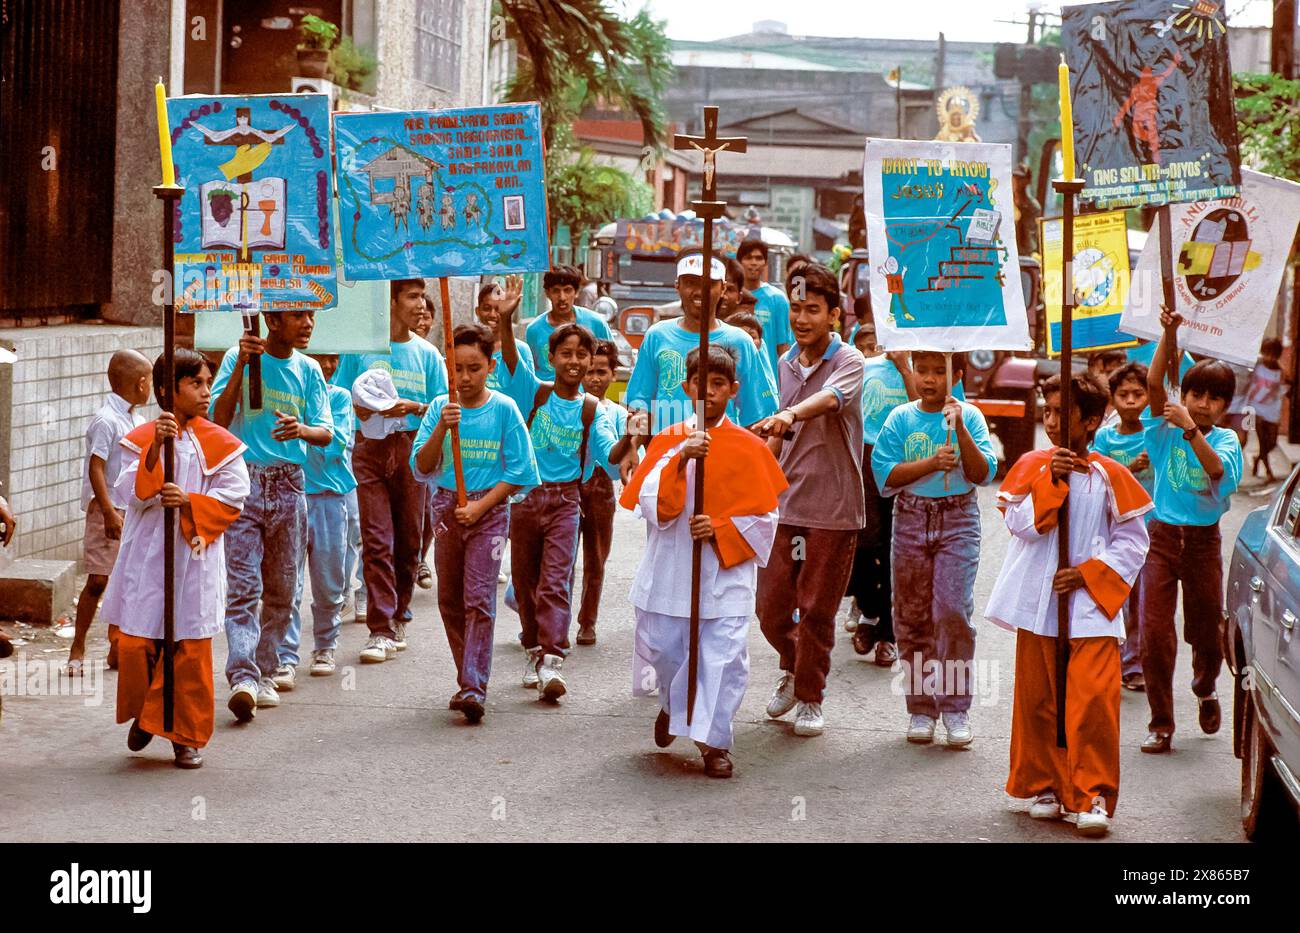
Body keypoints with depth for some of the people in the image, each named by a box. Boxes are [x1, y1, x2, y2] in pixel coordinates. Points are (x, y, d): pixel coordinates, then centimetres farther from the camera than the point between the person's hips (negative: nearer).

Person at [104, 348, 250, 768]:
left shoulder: (218, 442, 1)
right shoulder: (142, 438, 1)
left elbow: (233, 496, -3)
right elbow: (133, 493, -10)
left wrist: (189, 502, -17)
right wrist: (157, 447, -21)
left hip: (195, 558, 0)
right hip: (146, 557, 0)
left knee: (190, 647, 1)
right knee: (136, 641, 0)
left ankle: (186, 734, 13)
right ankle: (144, 715, 26)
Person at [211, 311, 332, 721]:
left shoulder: (308, 370, 8)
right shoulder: (239, 358, -2)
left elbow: (326, 433, 2)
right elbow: (219, 419, -12)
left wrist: (302, 429, -21)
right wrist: (241, 365, -21)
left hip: (288, 487, 4)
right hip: (243, 483, -4)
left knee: (281, 590, 9)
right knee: (244, 586, -13)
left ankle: (264, 674, 21)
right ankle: (243, 678, -22)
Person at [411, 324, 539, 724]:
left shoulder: (504, 409, -4)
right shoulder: (440, 407, 3)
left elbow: (519, 470, -4)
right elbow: (422, 467, -2)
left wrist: (480, 506, -11)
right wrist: (441, 429, -17)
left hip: (489, 509, -4)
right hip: (446, 507, 4)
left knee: (479, 598, -11)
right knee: (450, 600, 8)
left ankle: (474, 687, -15)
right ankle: (468, 679, 20)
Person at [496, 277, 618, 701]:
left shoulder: (592, 409, 3)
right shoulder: (534, 393, 1)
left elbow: (609, 454, -9)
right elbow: (511, 359, -17)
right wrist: (505, 319, -34)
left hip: (565, 499, -1)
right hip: (525, 495, 1)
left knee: (555, 582, -12)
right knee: (525, 581, 9)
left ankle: (552, 664, -20)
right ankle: (533, 650, 26)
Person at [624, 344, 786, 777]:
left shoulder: (749, 448, 1)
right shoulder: (667, 442, 4)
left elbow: (764, 518, 2)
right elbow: (651, 506, -7)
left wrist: (720, 530, -13)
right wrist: (681, 459, -19)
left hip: (726, 574, -1)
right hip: (670, 569, 2)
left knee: (724, 657, -7)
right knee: (662, 650, 7)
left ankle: (714, 741, 7)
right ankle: (672, 706, 38)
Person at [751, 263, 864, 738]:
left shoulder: (848, 362, -8)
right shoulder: (786, 364, 10)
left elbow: (829, 399, -31)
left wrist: (790, 414, -50)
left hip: (832, 508, -5)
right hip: (785, 502, 5)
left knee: (816, 609, 2)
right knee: (771, 605, 7)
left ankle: (810, 698, 19)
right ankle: (793, 669, 35)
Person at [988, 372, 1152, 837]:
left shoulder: (1109, 476, 1)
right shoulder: (1031, 466, 5)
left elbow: (1133, 541, 3)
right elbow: (1020, 523, -6)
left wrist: (1089, 574, -9)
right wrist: (1052, 480, -15)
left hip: (1090, 606, -2)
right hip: (1037, 606, 2)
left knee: (1094, 699, -12)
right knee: (1037, 699, 7)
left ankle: (1094, 796, -8)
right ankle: (1043, 786, 20)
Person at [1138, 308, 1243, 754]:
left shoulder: (1225, 439, 0)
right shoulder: (1165, 431, 1)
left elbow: (1217, 469, -21)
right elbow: (1153, 383, -13)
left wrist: (1191, 430, -32)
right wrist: (1168, 334, -19)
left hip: (1204, 538, 0)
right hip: (1162, 534, 0)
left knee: (1206, 629, 9)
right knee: (1155, 632, -6)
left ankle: (1205, 690, 43)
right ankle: (1160, 725, 2)